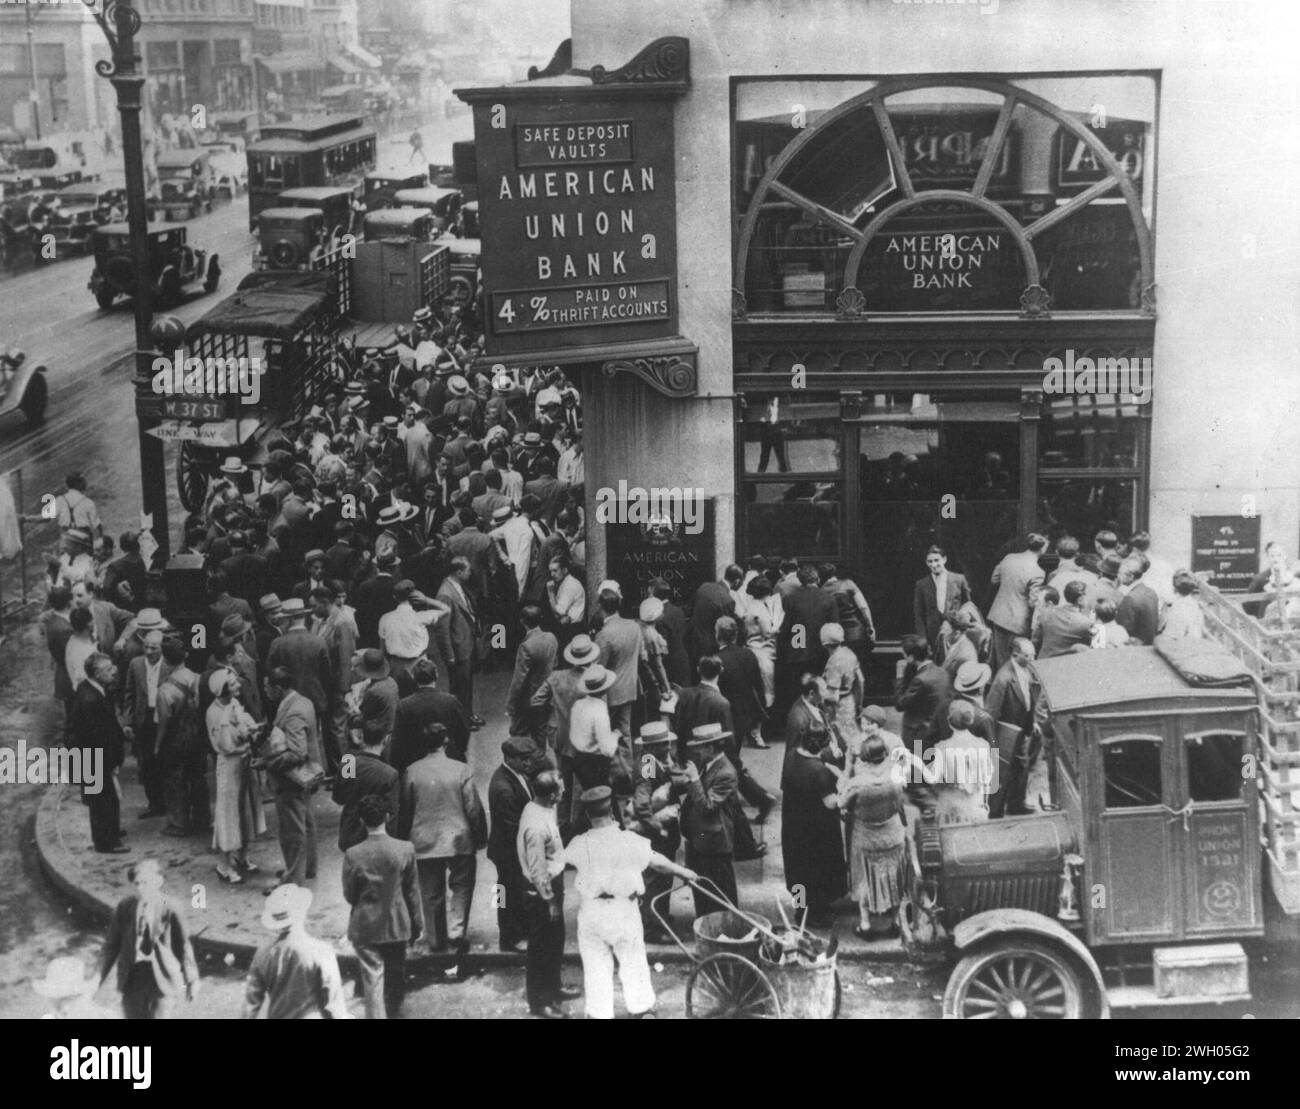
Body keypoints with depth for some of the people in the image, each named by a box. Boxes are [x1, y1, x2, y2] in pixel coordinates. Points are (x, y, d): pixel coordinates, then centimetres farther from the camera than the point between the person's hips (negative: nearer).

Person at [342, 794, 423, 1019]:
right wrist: (417, 924, 9)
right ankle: (393, 1011, 42)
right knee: (395, 974, 22)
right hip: (398, 925, 2)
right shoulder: (405, 850, -13)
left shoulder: (352, 855, -16)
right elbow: (413, 892, -4)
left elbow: (349, 895, -5)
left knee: (373, 977, 3)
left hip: (365, 927, -2)